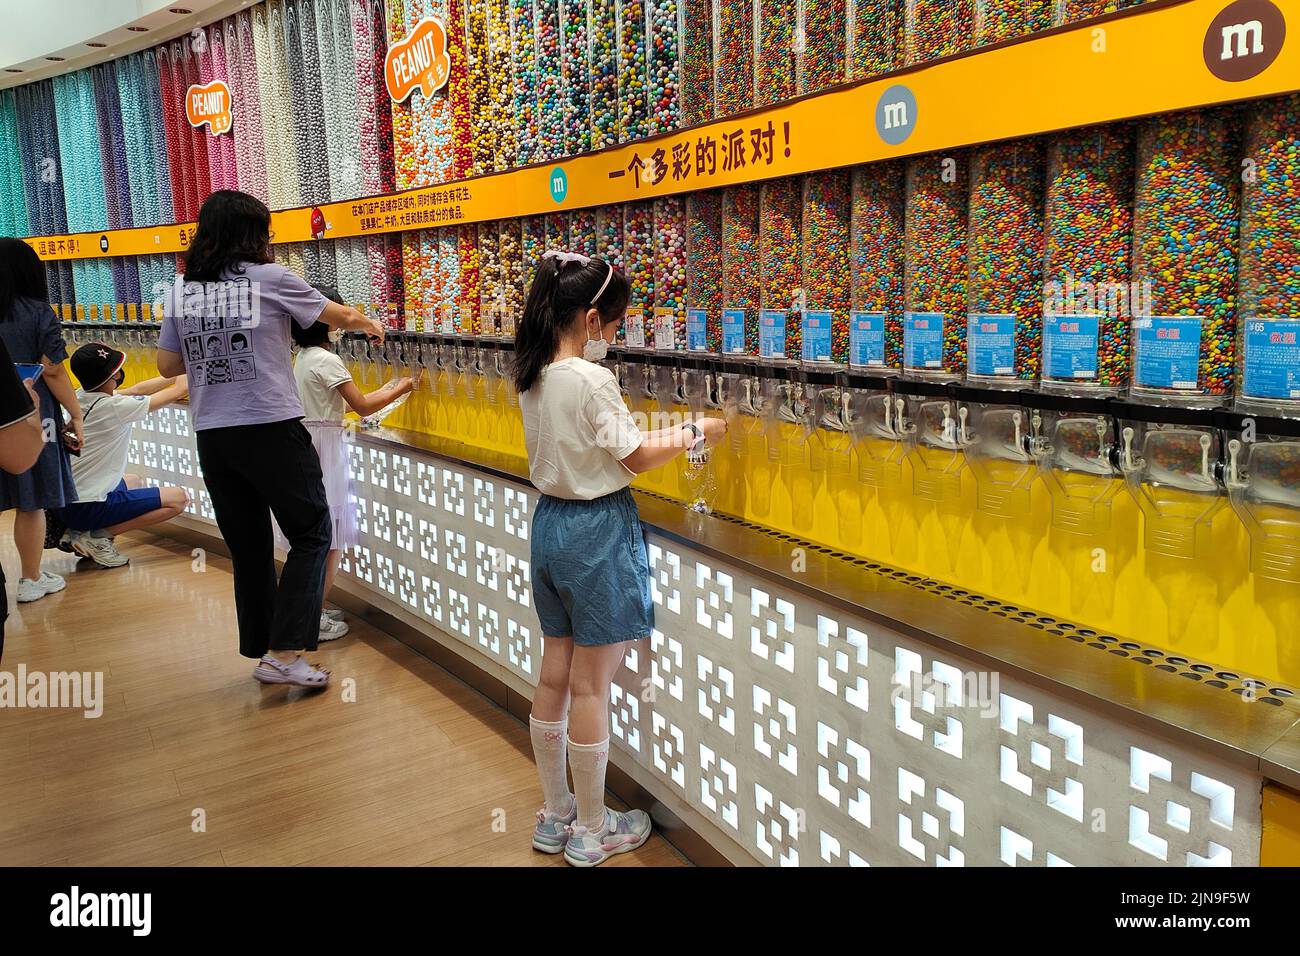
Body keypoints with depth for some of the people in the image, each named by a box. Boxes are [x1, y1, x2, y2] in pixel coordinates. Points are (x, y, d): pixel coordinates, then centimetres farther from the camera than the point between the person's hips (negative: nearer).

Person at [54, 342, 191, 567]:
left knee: (134, 482, 35)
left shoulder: (81, 397, 2)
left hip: (65, 501, 9)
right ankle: (97, 537, -7)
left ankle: (78, 532, 16)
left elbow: (136, 390, 15)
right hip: (87, 507, -9)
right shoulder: (114, 407, -20)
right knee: (178, 499, -5)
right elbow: (179, 391, -12)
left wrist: (177, 374, 17)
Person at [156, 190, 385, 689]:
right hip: (271, 430, -5)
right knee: (311, 535, 6)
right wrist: (369, 324, 30)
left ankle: (260, 649, 25)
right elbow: (341, 316, 10)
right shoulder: (270, 279, -4)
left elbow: (167, 365, 14)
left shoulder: (180, 291, 8)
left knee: (248, 547, 15)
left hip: (212, 437, 5)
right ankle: (283, 653, 0)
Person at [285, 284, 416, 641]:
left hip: (306, 447, 9)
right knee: (329, 540, -1)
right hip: (325, 449, -9)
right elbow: (362, 406, -12)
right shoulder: (327, 360, -15)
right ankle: (314, 619, 6)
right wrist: (401, 388, 1)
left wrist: (384, 391, 17)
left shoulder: (304, 358, 12)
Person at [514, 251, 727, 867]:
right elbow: (637, 457, -14)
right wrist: (695, 434, 0)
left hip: (550, 522, 8)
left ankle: (555, 816, 31)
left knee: (555, 676, 16)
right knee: (591, 687, 3)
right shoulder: (592, 380, -20)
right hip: (597, 532, -8)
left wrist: (664, 436, 11)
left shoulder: (533, 377, 5)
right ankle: (591, 832, 19)